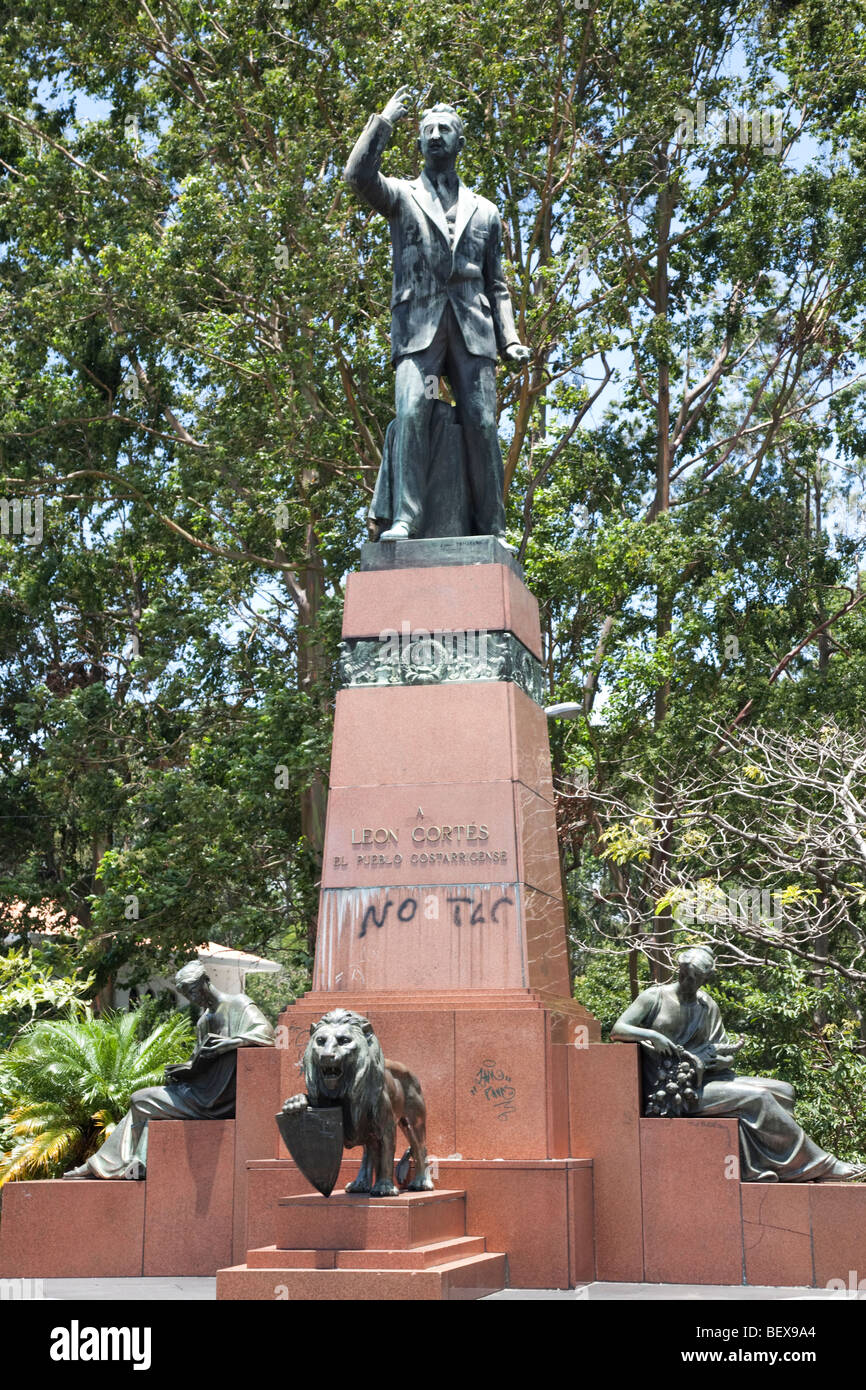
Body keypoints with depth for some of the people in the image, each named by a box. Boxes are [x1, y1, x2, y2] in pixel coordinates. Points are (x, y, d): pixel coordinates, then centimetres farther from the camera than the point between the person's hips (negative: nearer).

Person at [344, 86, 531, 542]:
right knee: (411, 412, -20)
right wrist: (384, 121, 5)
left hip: (472, 326, 2)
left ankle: (491, 530, -6)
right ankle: (405, 520, -26)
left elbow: (496, 285, 22)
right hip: (418, 323, -2)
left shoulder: (484, 212, 24)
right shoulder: (402, 196, 18)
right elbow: (358, 175, -3)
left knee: (482, 423, -8)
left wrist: (509, 338, 8)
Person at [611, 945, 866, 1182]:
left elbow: (725, 1053, 8)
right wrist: (653, 1036, -26)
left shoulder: (708, 1007, 14)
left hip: (702, 1080, 7)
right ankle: (820, 1167, -13)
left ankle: (751, 1168, -18)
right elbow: (617, 1030, -10)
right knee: (756, 1098, -21)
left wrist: (702, 1062, -14)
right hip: (671, 1090, -7)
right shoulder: (655, 998, -1)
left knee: (782, 1091, -7)